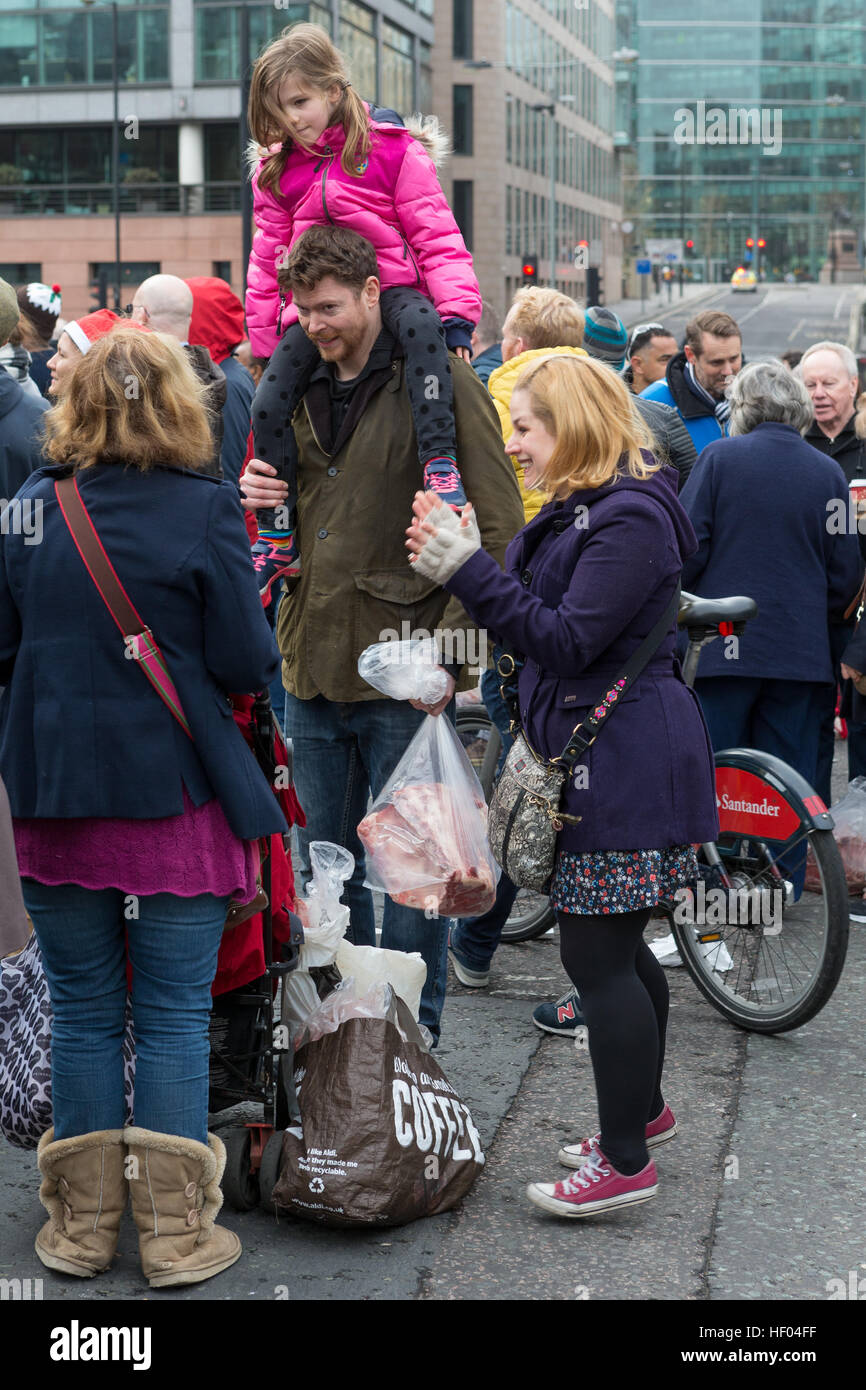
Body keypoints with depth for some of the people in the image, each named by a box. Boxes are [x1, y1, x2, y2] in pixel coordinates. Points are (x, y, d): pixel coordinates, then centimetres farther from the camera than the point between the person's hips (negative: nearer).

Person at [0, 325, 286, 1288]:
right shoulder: (204, 510, -9)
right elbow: (247, 664, -9)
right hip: (175, 797, -3)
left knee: (83, 1013, 13)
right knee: (174, 1016, 6)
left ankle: (83, 1221, 22)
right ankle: (175, 1232, 12)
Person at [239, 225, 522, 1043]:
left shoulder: (442, 383, -6)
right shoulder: (300, 388, 13)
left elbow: (499, 529, -10)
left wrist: (450, 647, -17)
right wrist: (257, 499, 2)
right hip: (312, 669, 6)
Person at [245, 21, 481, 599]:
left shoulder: (392, 149, -1)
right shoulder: (278, 172, 12)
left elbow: (435, 234, -4)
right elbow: (268, 261, 17)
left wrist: (456, 314, -14)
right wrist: (265, 345, 14)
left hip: (389, 285, -4)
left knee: (423, 326, -39)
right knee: (269, 404, -14)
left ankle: (441, 465, -39)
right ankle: (277, 537, -1)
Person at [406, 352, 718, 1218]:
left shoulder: (630, 516, -16)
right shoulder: (580, 509, 17)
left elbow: (567, 640, -22)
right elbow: (540, 619, 14)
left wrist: (468, 569, -23)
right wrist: (460, 563, 2)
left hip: (623, 765, -10)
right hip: (594, 752, 10)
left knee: (596, 953, -6)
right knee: (618, 947, 19)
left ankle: (625, 1161, 3)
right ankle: (644, 1109, 34)